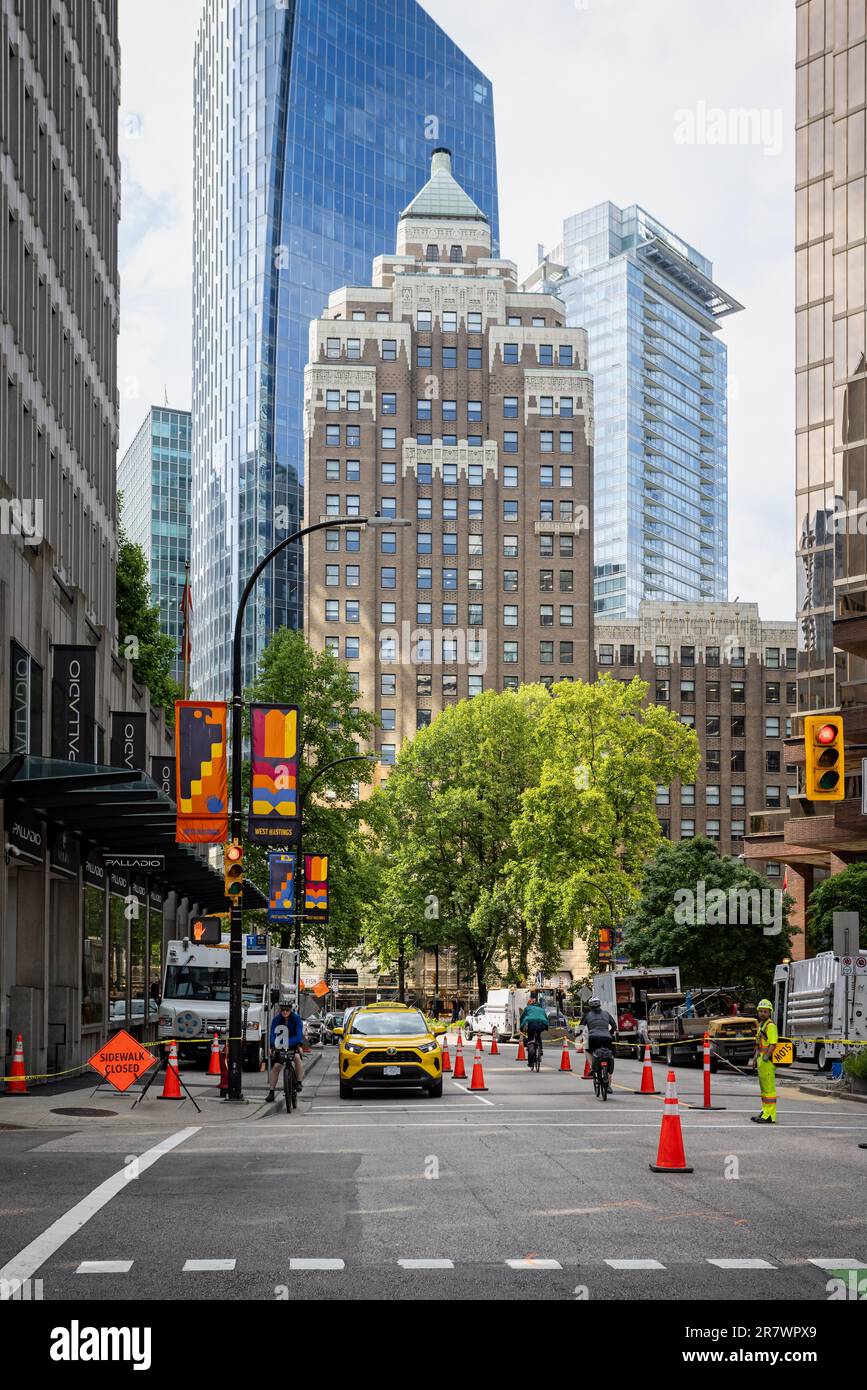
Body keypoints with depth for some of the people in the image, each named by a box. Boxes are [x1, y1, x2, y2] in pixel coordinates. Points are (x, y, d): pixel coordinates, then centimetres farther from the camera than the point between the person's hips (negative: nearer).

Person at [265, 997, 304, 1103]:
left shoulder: (296, 1018, -15)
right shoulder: (276, 1019, -11)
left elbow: (299, 1033, -23)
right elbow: (272, 1034, -18)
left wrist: (299, 1045, -38)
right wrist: (273, 1046, -34)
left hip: (294, 1044, -2)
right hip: (280, 1046, 2)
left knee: (297, 1057, -31)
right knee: (276, 1067, -6)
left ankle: (299, 1083, -21)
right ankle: (271, 1092, 2)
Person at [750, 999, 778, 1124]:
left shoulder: (771, 1026, -13)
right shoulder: (761, 1025, 19)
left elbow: (773, 1044, -20)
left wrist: (765, 1058, -25)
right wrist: (755, 1058, 21)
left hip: (768, 1061, -11)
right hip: (761, 1060, 11)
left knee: (769, 1088, -9)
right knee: (763, 1088, 16)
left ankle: (769, 1116, -9)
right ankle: (765, 1112, 25)